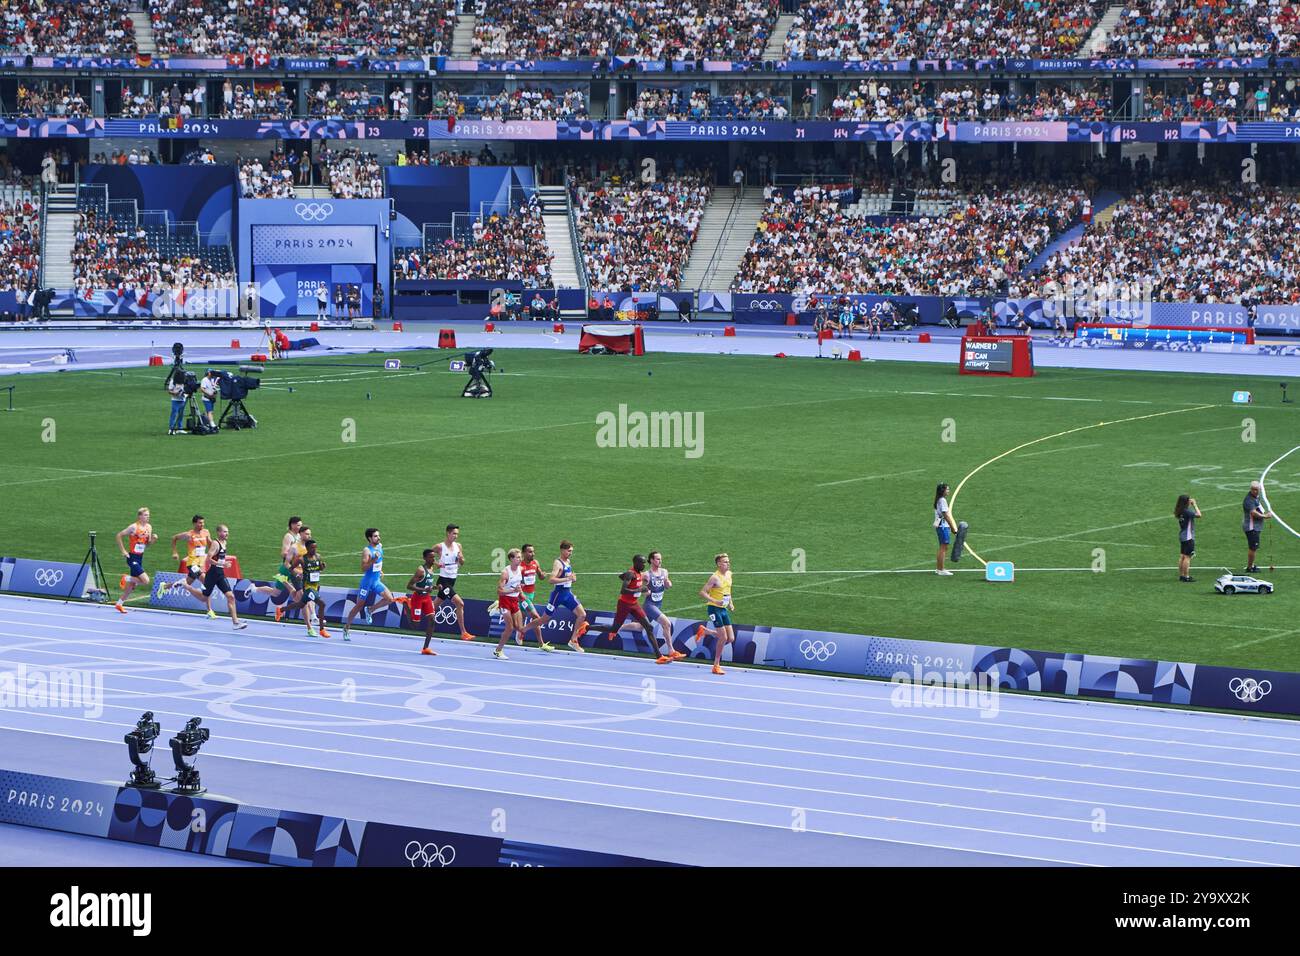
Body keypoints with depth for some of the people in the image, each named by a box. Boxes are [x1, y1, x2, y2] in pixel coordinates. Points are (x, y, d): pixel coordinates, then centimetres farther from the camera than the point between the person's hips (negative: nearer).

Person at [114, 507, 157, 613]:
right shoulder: (134, 527, -13)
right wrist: (123, 551, -12)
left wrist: (153, 539, -7)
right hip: (132, 558, -7)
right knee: (146, 581, -18)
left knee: (131, 585, 13)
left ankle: (119, 604, 26)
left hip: (140, 558, 7)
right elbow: (119, 536, -10)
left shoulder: (149, 527, 7)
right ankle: (127, 578, 5)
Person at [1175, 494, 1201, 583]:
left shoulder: (1180, 511, 7)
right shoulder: (1187, 512, -19)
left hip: (1182, 536, 9)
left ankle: (1181, 575, 19)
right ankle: (1186, 577, -6)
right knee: (1187, 557, -6)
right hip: (1188, 537, -9)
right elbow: (1198, 515, -19)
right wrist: (1194, 504, -12)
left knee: (1182, 556, 13)